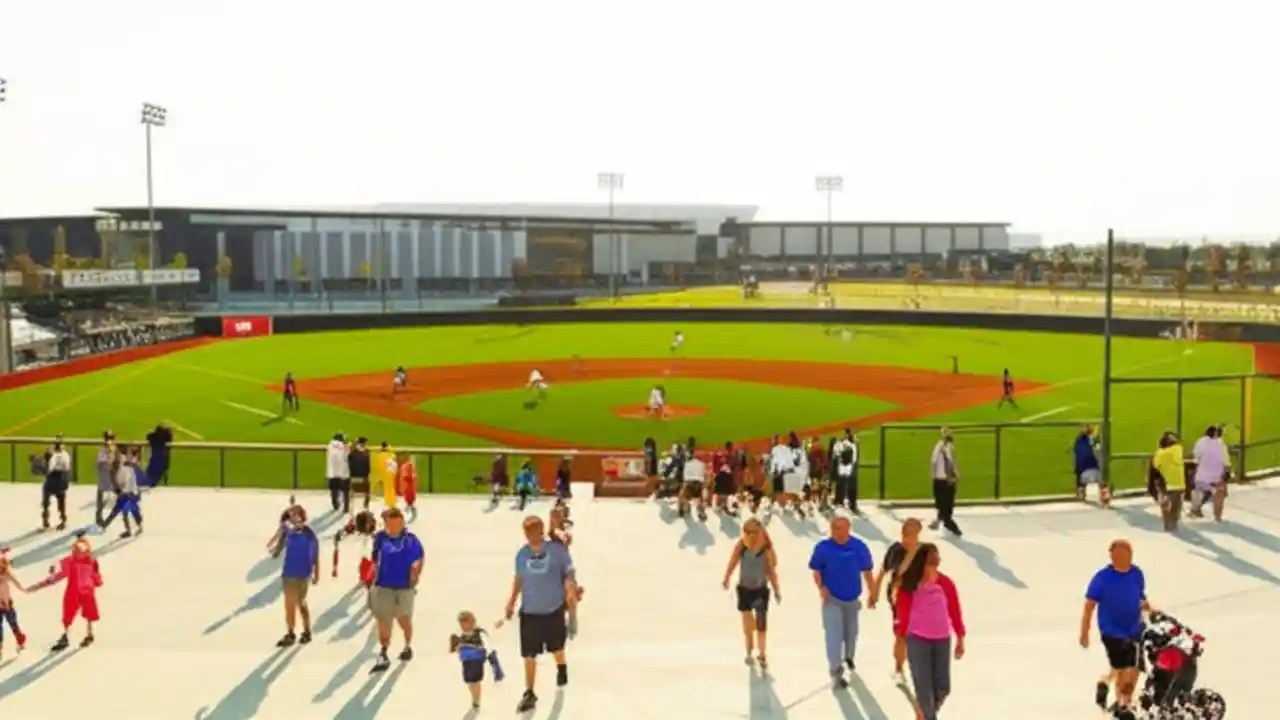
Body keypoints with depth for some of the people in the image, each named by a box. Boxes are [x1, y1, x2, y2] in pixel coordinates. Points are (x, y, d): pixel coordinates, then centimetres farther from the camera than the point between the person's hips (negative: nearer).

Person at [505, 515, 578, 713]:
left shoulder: (557, 550, -13)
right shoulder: (522, 554, -3)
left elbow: (568, 574, -8)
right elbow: (518, 578, 9)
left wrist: (571, 592, -24)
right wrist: (512, 600, 3)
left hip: (554, 609, -1)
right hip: (529, 611, 1)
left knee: (556, 648, 21)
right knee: (529, 655, 0)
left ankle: (562, 669, 54)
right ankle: (529, 694, 12)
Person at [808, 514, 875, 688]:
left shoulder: (859, 546, -10)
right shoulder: (823, 547, -12)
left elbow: (866, 571, -1)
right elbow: (816, 570, -3)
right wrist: (821, 587, -19)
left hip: (852, 598, 3)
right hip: (832, 598, -3)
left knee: (851, 632, 20)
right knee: (834, 634, -10)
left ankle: (848, 656, 48)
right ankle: (836, 671, -8)